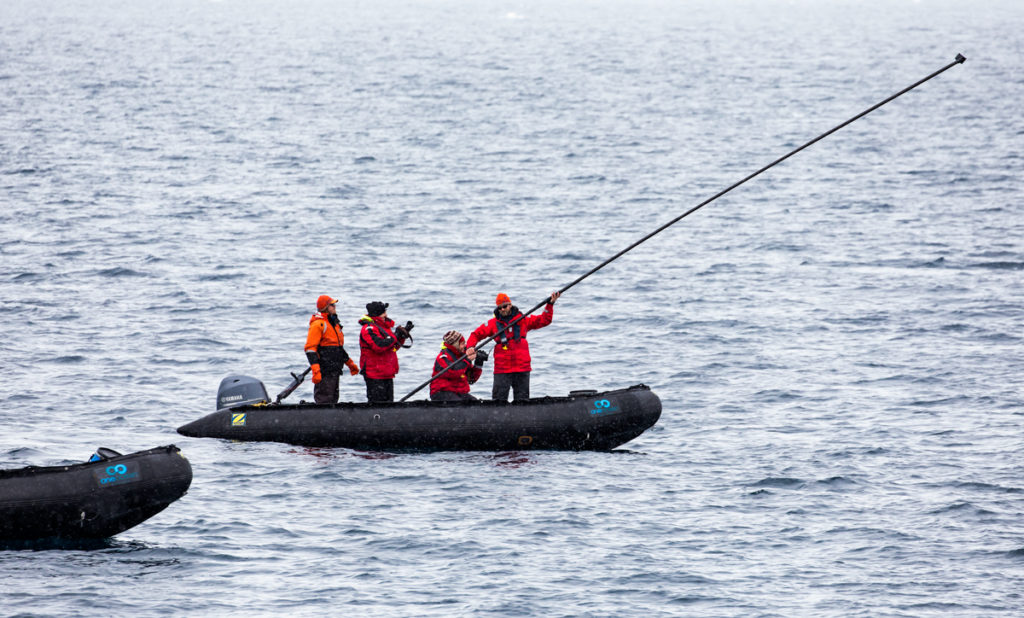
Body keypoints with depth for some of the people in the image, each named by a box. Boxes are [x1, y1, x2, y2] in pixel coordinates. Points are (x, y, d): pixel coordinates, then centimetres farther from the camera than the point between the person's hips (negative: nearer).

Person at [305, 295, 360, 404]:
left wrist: (350, 363, 32)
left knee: (333, 400, 12)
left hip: (334, 370, 10)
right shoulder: (318, 324, -12)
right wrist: (315, 370, -27)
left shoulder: (334, 323, 18)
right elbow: (310, 348, -19)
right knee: (324, 400, -10)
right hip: (324, 372, -10)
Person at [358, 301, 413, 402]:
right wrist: (394, 336, -17)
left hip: (387, 374, 10)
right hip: (374, 375, -10)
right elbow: (379, 346, -27)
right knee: (376, 402, -9)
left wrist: (403, 335, 12)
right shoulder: (369, 329, -13)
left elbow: (394, 347, 25)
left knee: (388, 401, 10)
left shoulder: (384, 327, 17)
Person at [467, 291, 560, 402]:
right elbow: (476, 335, 8)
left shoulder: (523, 320, 7)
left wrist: (550, 304, -3)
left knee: (522, 399, 6)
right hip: (502, 369, -1)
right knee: (499, 398, -5)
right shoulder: (493, 323, 6)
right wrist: (470, 347, -11)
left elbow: (544, 320, 8)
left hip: (522, 368, 1)